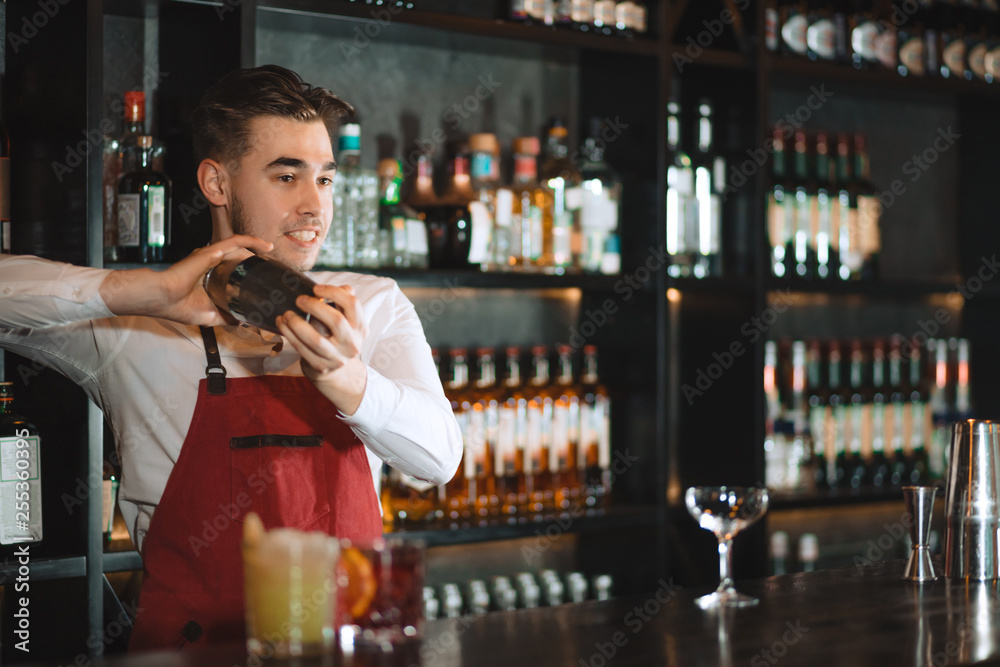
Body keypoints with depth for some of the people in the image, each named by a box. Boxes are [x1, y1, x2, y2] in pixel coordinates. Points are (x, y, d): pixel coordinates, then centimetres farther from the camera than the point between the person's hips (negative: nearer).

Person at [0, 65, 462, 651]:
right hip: (194, 646, -2)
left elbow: (439, 455, -4)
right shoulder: (133, 329, 4)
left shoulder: (376, 308, 11)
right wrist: (139, 292, -17)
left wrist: (347, 382, -24)